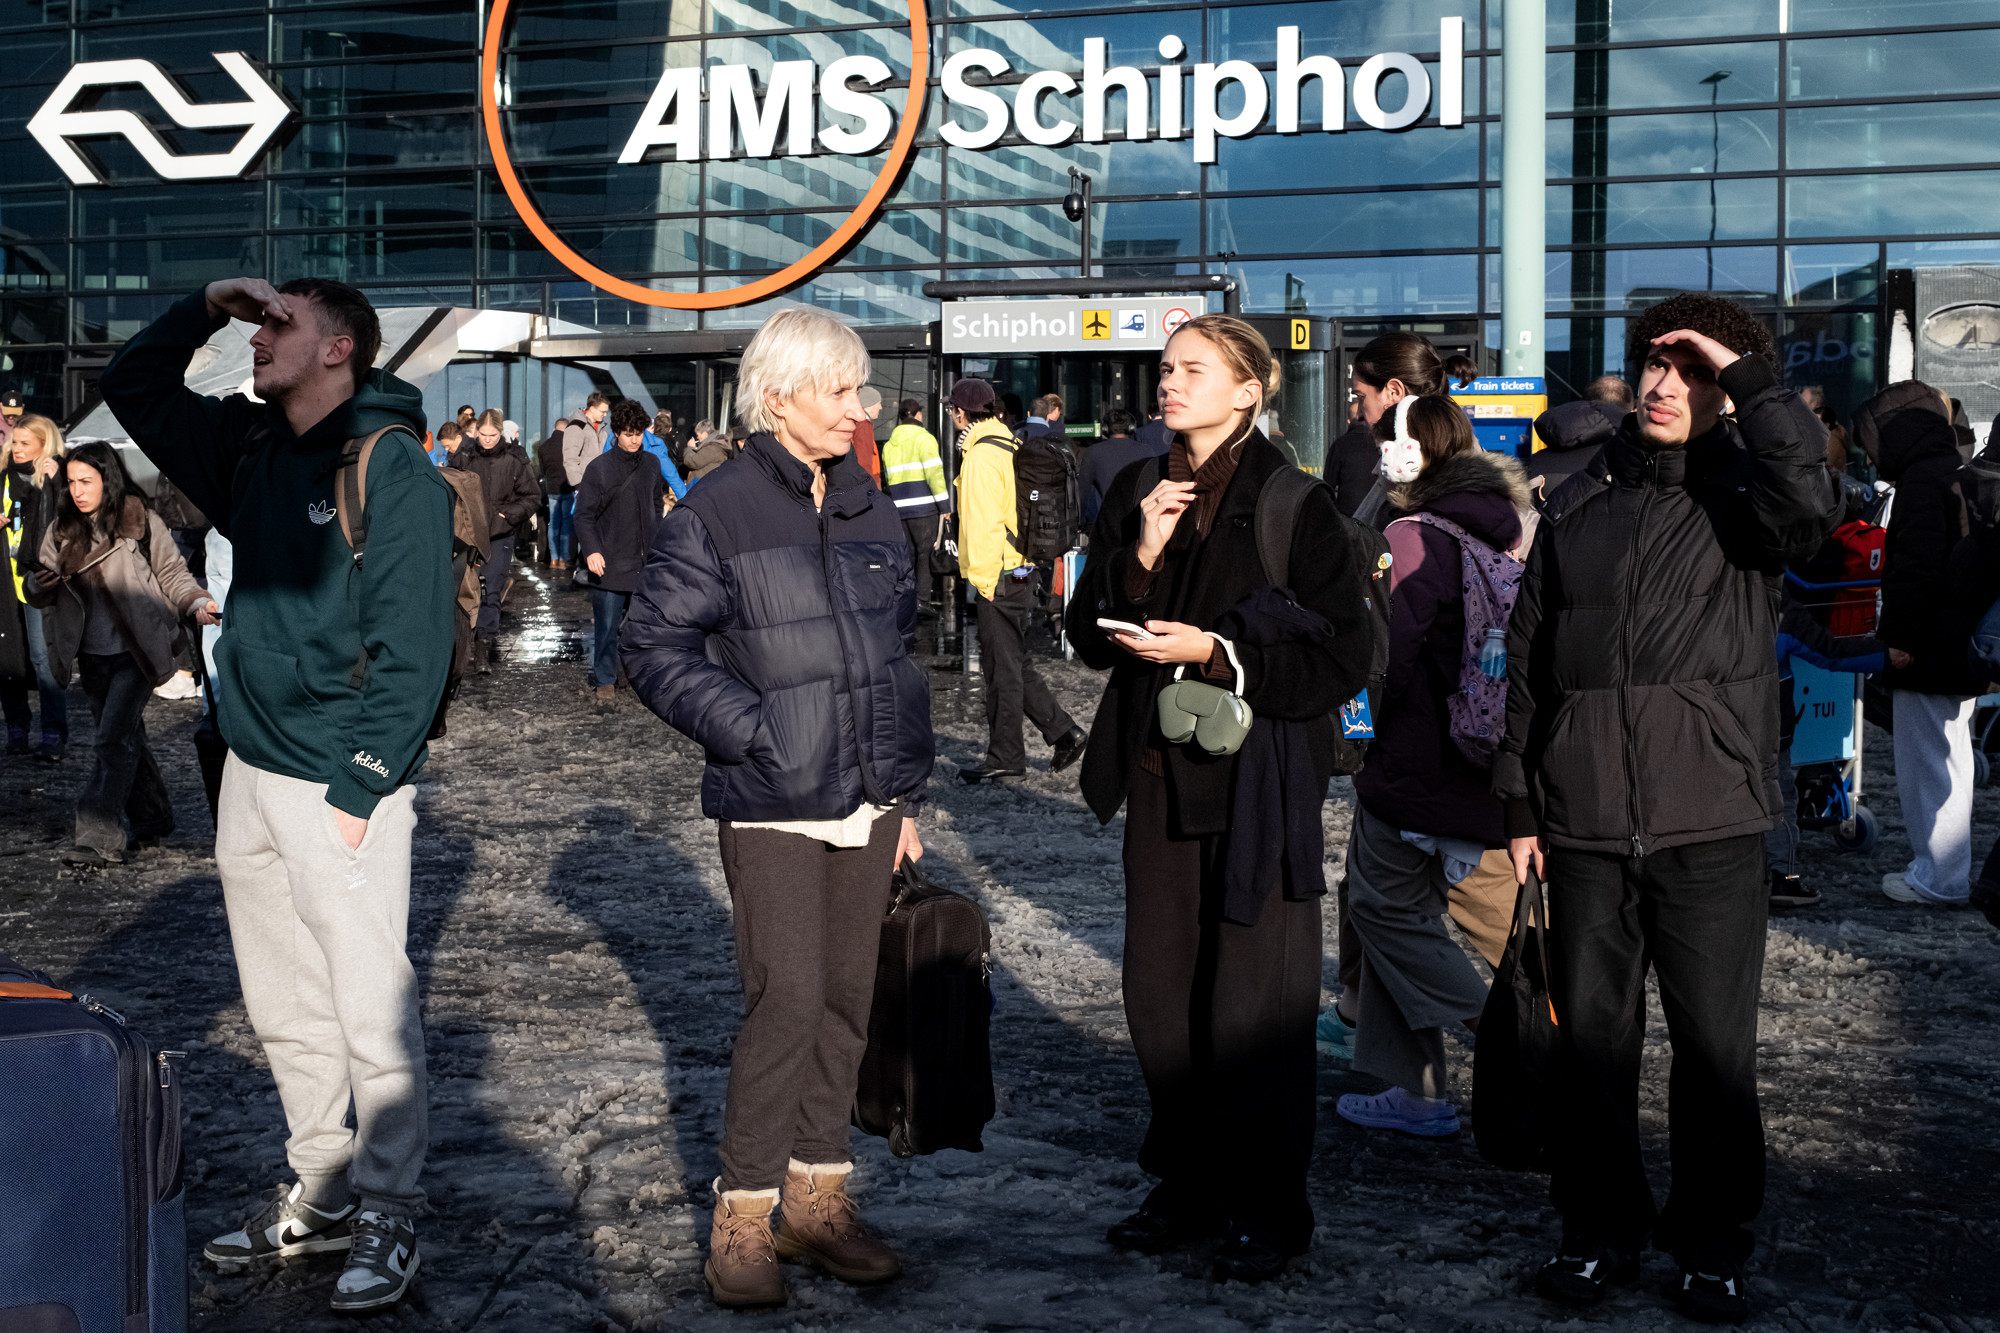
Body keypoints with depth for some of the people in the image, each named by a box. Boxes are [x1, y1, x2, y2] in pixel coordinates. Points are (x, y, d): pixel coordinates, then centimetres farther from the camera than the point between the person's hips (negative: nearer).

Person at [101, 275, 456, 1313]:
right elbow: (131, 385, 22)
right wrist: (206, 306, 6)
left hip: (341, 787, -8)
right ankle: (319, 1193, 28)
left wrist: (358, 789, -18)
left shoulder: (391, 468, -11)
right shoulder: (250, 449, 11)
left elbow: (411, 645, -16)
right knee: (283, 1010, 15)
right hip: (250, 775, 8)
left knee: (372, 1012, -2)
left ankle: (389, 1214, 11)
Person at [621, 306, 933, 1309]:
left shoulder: (869, 511, 12)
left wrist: (905, 790, 17)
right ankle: (743, 1218, 4)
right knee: (787, 1001, -9)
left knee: (848, 998, 9)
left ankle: (817, 1196, 22)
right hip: (774, 810, -6)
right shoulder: (716, 513, -6)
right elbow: (655, 646, -7)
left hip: (868, 802, 6)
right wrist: (749, 729, -16)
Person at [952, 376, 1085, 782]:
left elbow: (984, 524, -20)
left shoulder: (981, 456, -16)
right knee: (1013, 663, 17)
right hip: (1020, 571, 9)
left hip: (998, 577, -9)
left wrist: (984, 580, -16)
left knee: (1002, 666, 0)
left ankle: (1005, 757, 8)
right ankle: (1063, 731, 17)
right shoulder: (1010, 447, 14)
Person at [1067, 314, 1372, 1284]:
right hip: (1159, 771, 6)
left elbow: (1343, 659, -11)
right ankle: (1188, 1186, 26)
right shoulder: (1138, 493, 8)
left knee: (1254, 1003, 0)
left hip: (1259, 780, -5)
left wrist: (1214, 650, -17)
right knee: (1159, 991, 10)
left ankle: (1268, 1211, 14)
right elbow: (1089, 636, 6)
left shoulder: (1293, 506, -8)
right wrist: (1141, 555, -9)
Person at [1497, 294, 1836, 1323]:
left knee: (1716, 1044, 4)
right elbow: (1528, 665, 13)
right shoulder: (1579, 510, 11)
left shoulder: (1741, 501, 1)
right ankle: (1601, 1229, 25)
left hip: (1710, 825, -3)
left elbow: (1806, 504, -25)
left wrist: (1746, 379, -16)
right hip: (1584, 824, 3)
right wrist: (1521, 801, 9)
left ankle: (1712, 1243, 20)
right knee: (1591, 1035, 10)